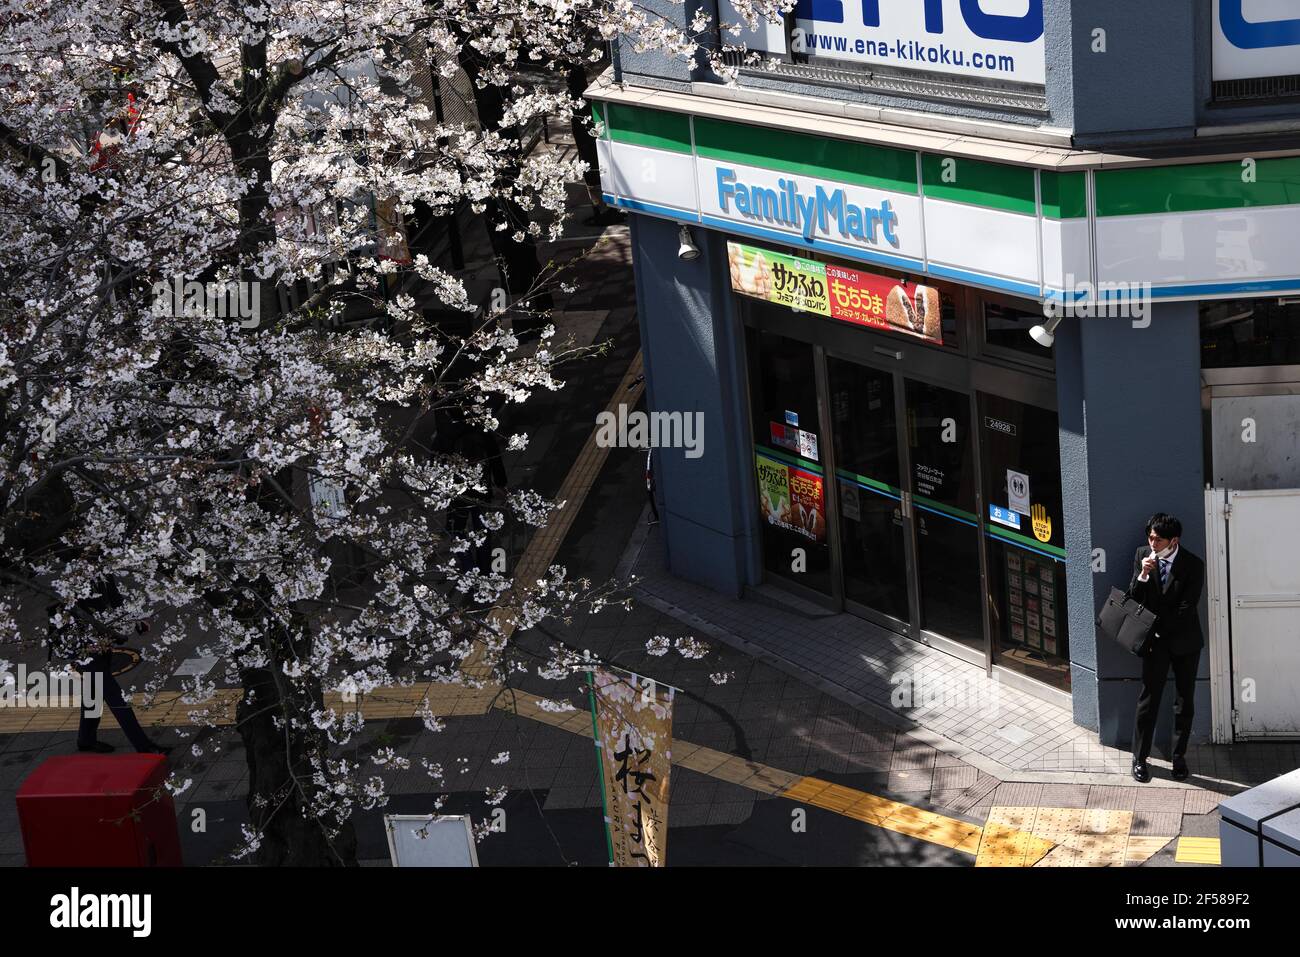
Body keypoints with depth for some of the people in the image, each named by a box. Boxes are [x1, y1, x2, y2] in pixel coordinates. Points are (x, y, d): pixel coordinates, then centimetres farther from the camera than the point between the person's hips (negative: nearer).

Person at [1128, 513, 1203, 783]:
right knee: (1148, 699, -1)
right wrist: (1143, 575, -20)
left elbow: (1185, 610, -16)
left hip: (1185, 640, -1)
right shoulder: (1143, 555, -4)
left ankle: (1179, 756, 22)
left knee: (1185, 700, 9)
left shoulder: (1193, 565, -15)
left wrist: (1156, 627, -14)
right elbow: (1134, 597, -2)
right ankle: (1139, 758, 8)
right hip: (1155, 639, 1)